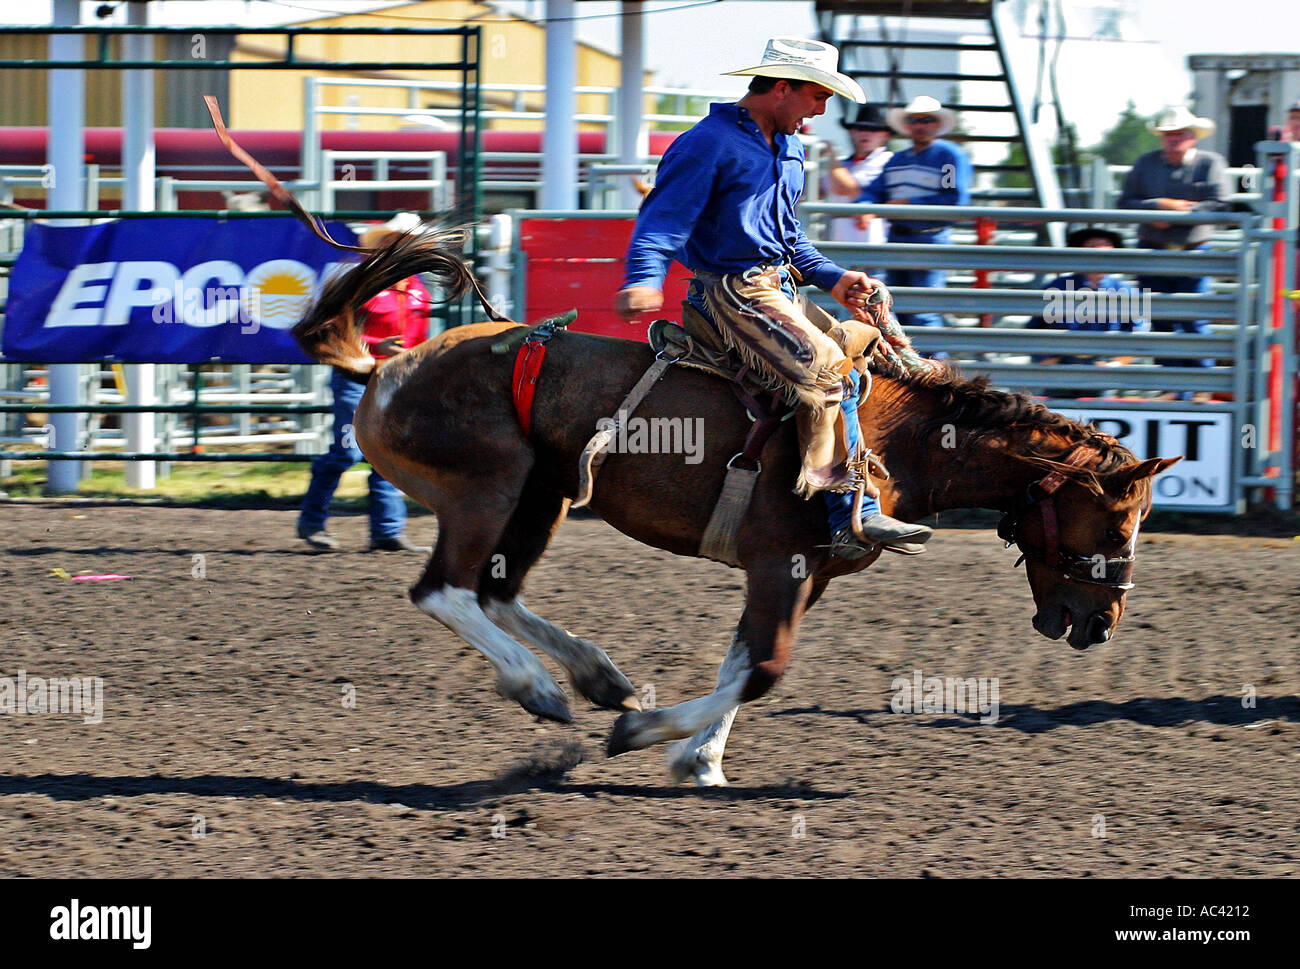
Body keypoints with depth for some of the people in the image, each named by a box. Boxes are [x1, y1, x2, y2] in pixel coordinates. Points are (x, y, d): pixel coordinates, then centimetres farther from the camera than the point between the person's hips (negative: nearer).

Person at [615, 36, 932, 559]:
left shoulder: (790, 151, 19)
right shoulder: (708, 144, -10)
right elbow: (663, 220, -18)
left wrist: (832, 278, 17)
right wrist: (643, 280, -36)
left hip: (781, 291, 10)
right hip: (733, 293, -10)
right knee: (828, 368, -25)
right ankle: (852, 516, -24)